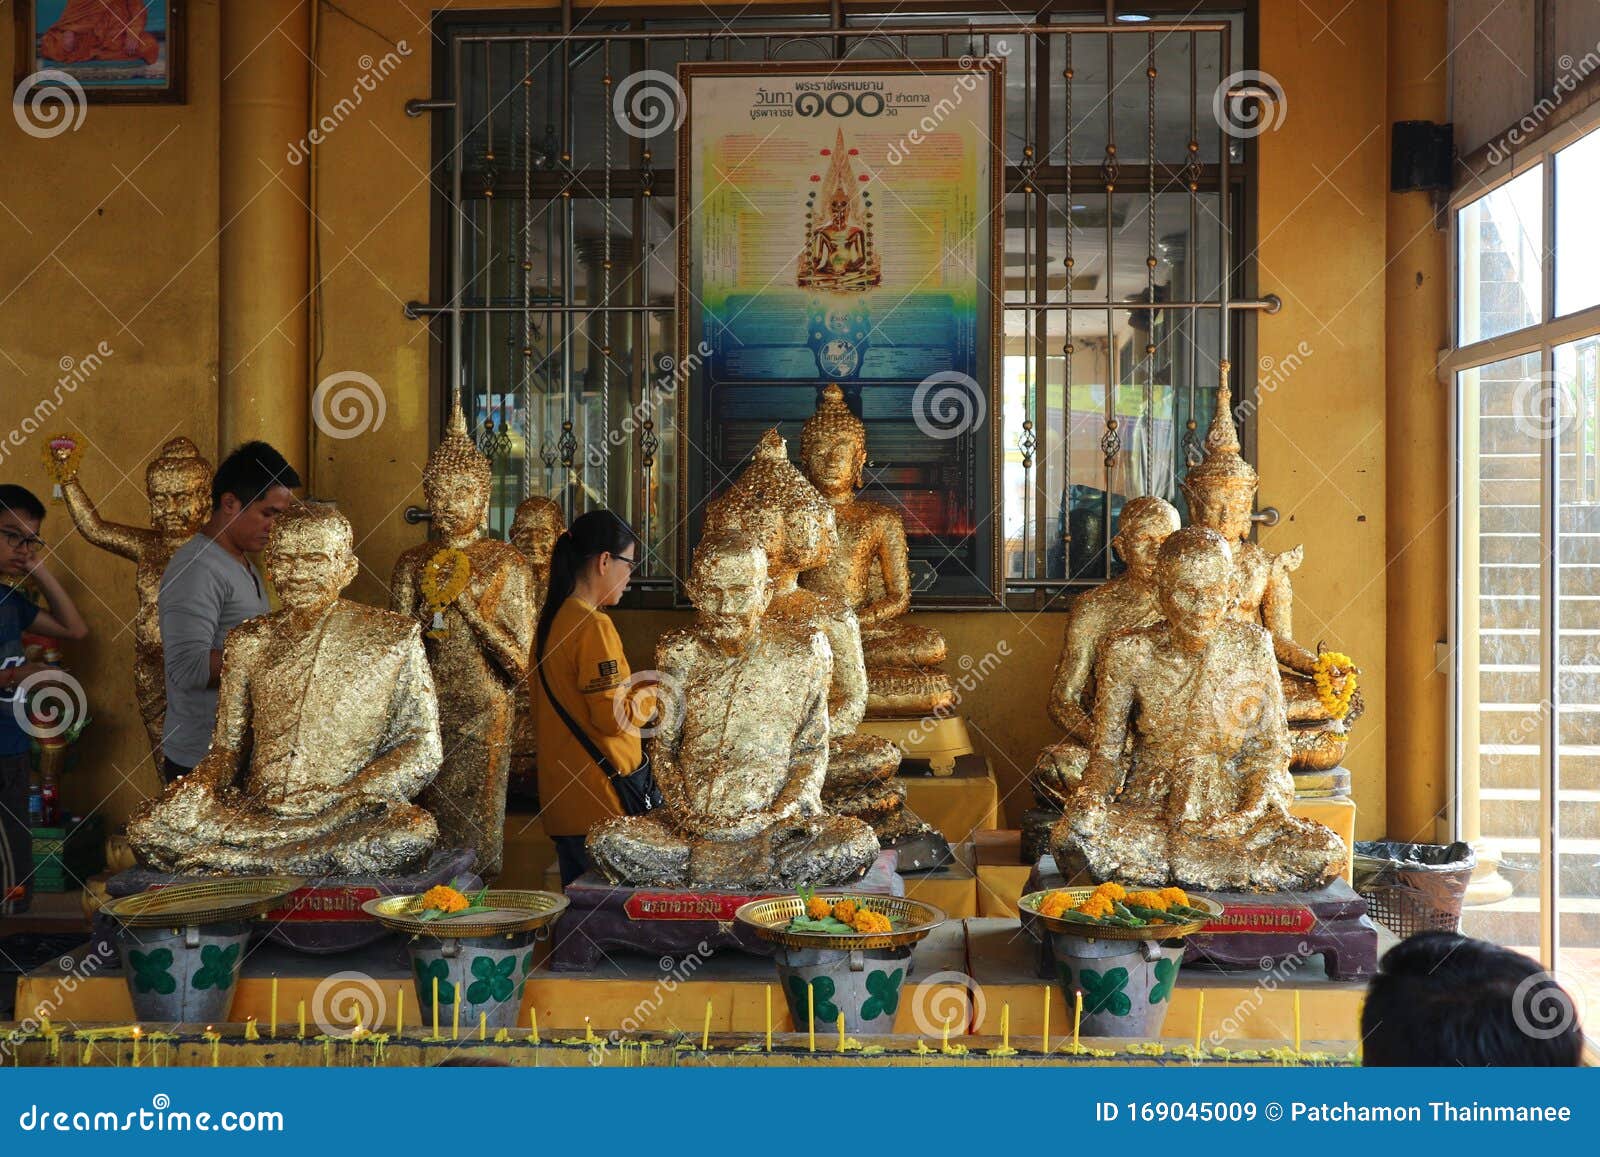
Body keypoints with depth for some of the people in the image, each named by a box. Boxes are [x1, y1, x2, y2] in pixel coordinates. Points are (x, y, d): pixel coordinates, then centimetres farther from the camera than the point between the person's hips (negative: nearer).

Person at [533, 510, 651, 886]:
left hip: (562, 793, 9)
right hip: (599, 798, -9)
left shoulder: (551, 619, 11)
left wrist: (628, 688, 17)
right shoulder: (594, 626, -17)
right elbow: (614, 718, -19)